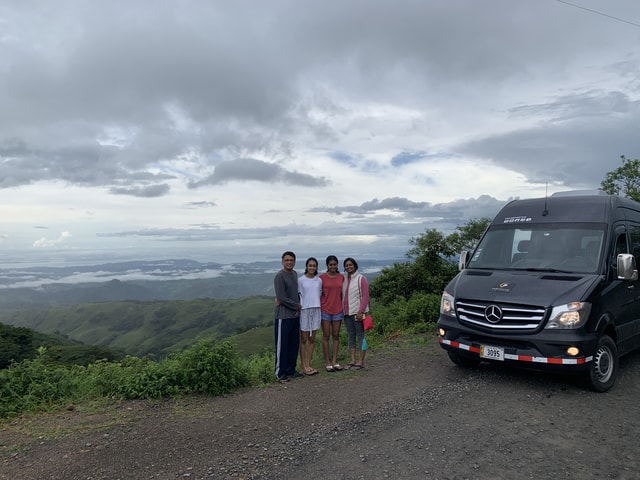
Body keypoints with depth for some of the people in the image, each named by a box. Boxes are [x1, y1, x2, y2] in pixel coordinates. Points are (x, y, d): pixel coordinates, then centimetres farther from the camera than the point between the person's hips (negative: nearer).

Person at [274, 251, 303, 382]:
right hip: (283, 316, -7)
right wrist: (297, 306, -6)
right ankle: (280, 373, 8)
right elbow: (282, 298, -16)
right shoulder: (279, 276, -13)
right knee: (282, 345, -1)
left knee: (294, 344, 12)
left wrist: (297, 308, 0)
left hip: (295, 315, 7)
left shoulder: (295, 274, 11)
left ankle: (291, 369, 24)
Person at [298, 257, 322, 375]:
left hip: (316, 309, 4)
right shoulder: (300, 280, -4)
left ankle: (308, 364, 16)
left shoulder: (319, 280, 8)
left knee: (312, 339, 8)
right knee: (303, 339, 2)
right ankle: (304, 366, 8)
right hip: (304, 309, -4)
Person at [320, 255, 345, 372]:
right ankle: (327, 362, 10)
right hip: (325, 310, -3)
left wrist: (344, 307, 8)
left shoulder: (341, 277, 6)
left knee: (336, 336, 8)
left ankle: (334, 361, 15)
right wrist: (318, 309, -5)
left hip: (337, 310, 3)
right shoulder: (322, 277, -4)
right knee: (326, 336, 3)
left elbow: (342, 294, 12)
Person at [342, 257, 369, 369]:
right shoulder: (344, 280, 13)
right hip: (347, 313, 7)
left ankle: (361, 361, 5)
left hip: (357, 312, -7)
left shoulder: (361, 278, -6)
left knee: (360, 336, -1)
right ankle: (353, 361, 15)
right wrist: (342, 309, 10)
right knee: (351, 336, 10)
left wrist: (361, 311, -17)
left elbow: (365, 296, -11)